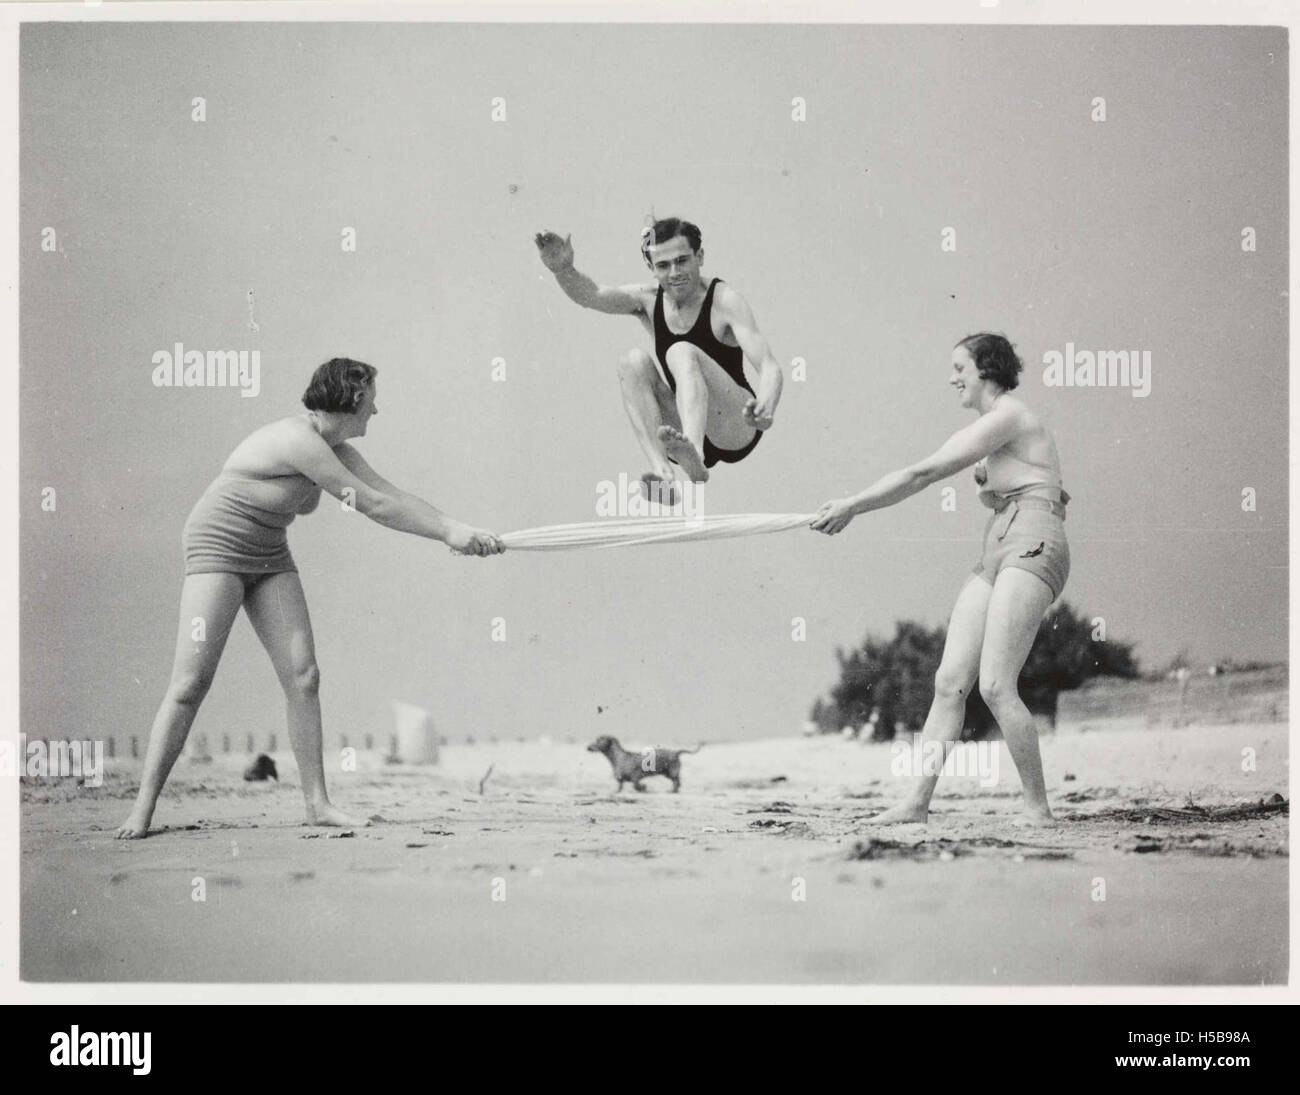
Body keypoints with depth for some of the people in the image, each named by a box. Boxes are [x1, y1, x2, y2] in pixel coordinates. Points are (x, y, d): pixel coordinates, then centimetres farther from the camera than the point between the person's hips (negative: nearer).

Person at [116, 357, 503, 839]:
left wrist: (460, 528, -8)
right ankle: (143, 808, -8)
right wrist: (447, 533, -15)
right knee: (191, 684, -12)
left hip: (269, 556, 9)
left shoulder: (335, 450, 5)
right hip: (218, 546, -9)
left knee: (303, 677, -3)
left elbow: (393, 494, 3)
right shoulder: (298, 441, -24)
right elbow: (371, 505, -22)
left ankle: (317, 802, -1)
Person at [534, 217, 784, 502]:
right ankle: (663, 473, -35)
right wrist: (563, 270, -34)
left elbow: (770, 368, -21)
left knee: (682, 352, -27)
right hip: (684, 429, 5)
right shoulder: (649, 300, 5)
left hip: (737, 432, -5)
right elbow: (590, 296, -11)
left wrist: (765, 410, -43)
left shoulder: (724, 301, -9)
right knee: (633, 361, -17)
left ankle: (694, 458, -53)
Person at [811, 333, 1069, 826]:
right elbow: (919, 475, 21)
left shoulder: (1008, 417, -7)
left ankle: (1037, 807, -10)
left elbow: (924, 475, -9)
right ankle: (918, 800, 0)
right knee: (949, 680, 1)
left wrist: (854, 506, -6)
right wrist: (853, 504, 11)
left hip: (1032, 548, -10)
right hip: (996, 554, 10)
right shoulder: (977, 431, 23)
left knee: (995, 686, -17)